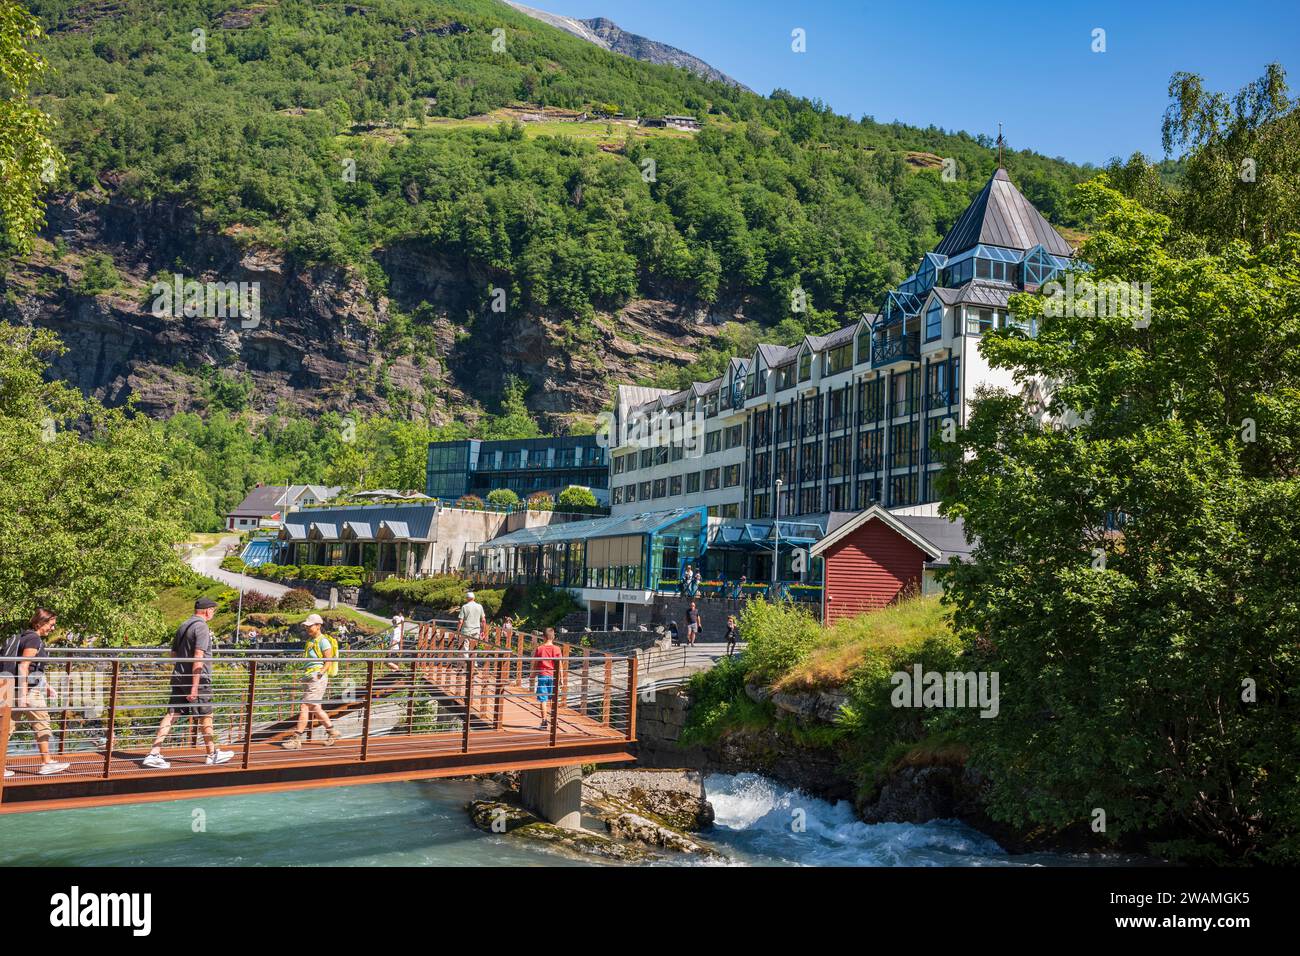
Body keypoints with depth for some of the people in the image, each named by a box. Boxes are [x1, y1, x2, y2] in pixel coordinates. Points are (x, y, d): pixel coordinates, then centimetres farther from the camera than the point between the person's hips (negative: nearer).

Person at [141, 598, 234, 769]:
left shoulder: (182, 627, 14)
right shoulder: (202, 627, -13)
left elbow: (173, 654, 22)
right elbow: (198, 658, -21)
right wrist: (195, 687, -23)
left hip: (178, 678, 8)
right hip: (198, 679, -7)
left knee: (171, 715, 3)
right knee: (206, 716, 6)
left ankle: (154, 754, -5)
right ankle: (213, 755, 18)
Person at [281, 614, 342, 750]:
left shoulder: (323, 641, -10)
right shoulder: (310, 641, 16)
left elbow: (329, 661, -13)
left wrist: (321, 673, -25)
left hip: (318, 679, -10)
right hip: (309, 678, 10)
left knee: (304, 707, -11)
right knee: (315, 708, 15)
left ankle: (296, 739, -9)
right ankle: (332, 731, 27)